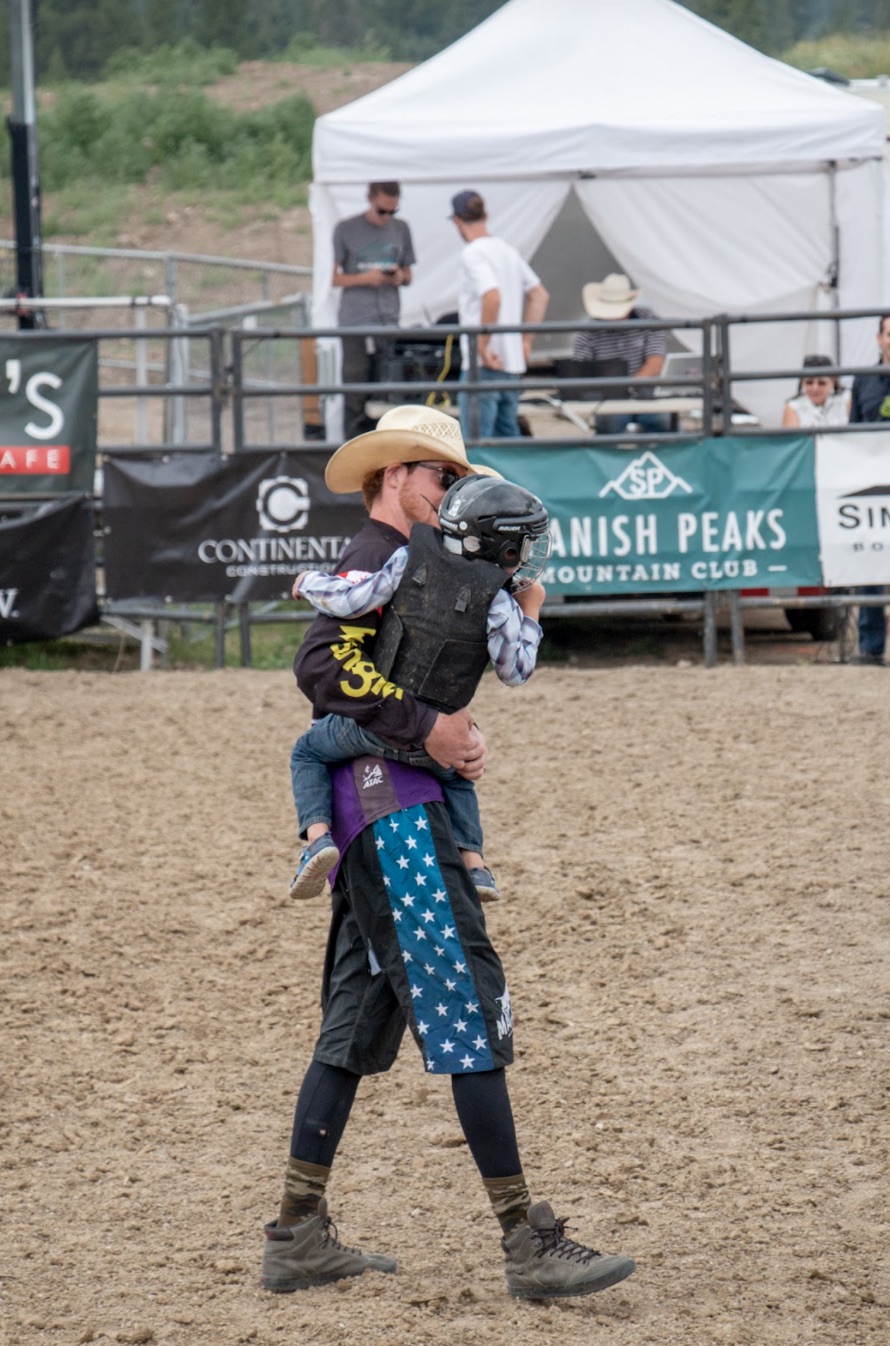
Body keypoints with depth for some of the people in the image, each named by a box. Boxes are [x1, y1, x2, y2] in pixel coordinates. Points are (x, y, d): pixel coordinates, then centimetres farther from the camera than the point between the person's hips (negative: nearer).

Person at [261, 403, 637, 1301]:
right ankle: (527, 1244, -15)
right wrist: (427, 727, -22)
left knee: (360, 1017, 12)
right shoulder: (374, 560, -8)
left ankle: (298, 1238, 15)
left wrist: (460, 742, 1)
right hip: (388, 802, -11)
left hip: (389, 815, 11)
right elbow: (321, 664, -24)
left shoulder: (401, 565, 25)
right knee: (467, 1010, -12)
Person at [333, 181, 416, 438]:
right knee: (356, 399, -6)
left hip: (389, 322, 3)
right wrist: (365, 278, -13)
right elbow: (334, 278, 3)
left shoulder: (401, 229, 12)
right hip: (355, 323, -3)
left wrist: (400, 277, -4)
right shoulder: (346, 230, 2)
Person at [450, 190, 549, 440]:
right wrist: (526, 341, 17)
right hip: (513, 362, 8)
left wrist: (482, 347, -21)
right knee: (508, 436, 16)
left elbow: (492, 297, -27)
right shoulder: (508, 250, 15)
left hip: (482, 363, -8)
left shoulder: (473, 254, -12)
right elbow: (540, 296, 19)